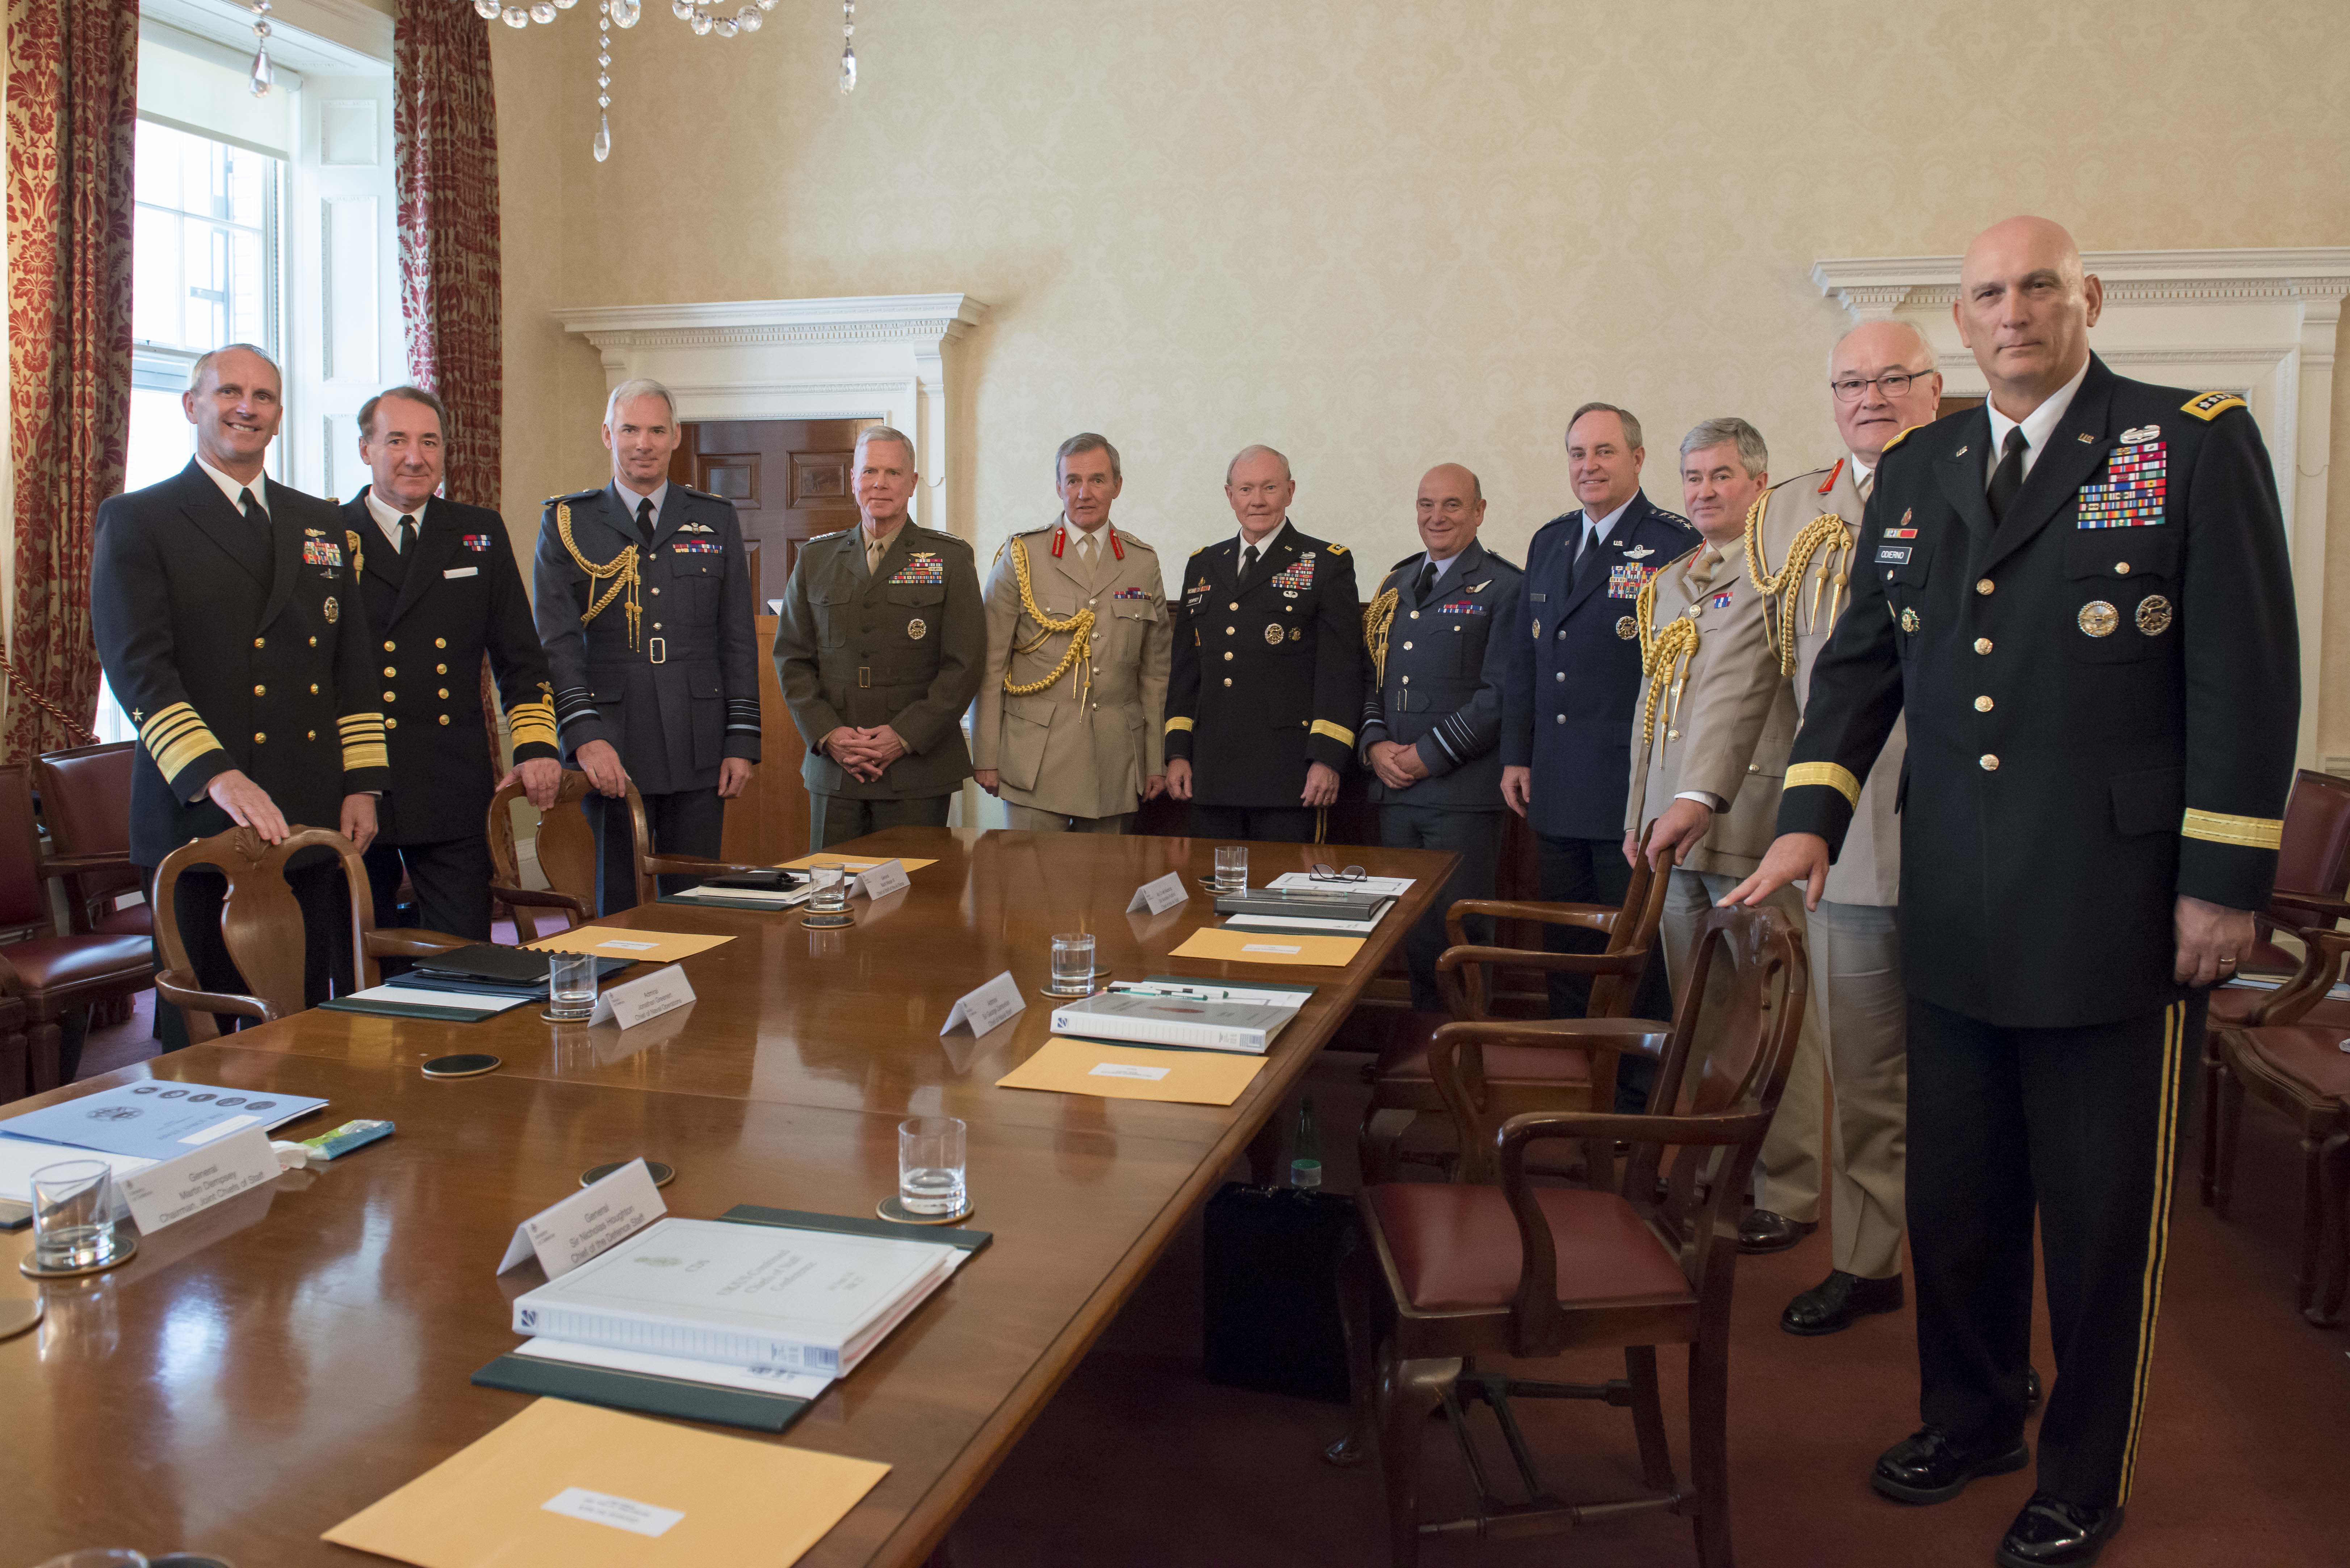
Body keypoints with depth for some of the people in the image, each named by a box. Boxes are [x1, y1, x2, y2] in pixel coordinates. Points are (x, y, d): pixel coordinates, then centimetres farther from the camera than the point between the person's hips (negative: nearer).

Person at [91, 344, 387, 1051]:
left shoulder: (320, 523, 18)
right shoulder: (136, 521, 3)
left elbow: (353, 662, 16)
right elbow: (137, 668, -9)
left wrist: (362, 784, 6)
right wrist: (216, 776, -22)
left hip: (312, 824, 4)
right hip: (197, 820, -4)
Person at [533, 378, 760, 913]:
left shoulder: (716, 519, 11)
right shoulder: (566, 522, 5)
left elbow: (738, 638, 9)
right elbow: (556, 642, -2)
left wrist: (742, 742, 2)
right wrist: (584, 737, -14)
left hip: (698, 749, 1)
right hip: (610, 751, -1)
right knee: (618, 907, 6)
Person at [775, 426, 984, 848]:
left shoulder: (950, 558, 3)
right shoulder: (815, 559, 12)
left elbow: (965, 665, -3)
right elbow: (792, 659, 9)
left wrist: (905, 736, -11)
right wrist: (827, 734, -5)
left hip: (919, 770, -2)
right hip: (833, 767, 3)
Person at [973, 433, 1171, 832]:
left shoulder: (1144, 563, 10)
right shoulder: (1021, 557, 2)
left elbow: (1155, 671, 12)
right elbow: (991, 665, 1)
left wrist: (1157, 762, 9)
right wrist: (986, 757, -4)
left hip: (1117, 766, 2)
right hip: (1036, 761, -2)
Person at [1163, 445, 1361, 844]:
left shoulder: (1328, 564, 2)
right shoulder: (1203, 566, 16)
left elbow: (1341, 669, -5)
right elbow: (1186, 665, 17)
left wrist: (1328, 759, -13)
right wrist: (1178, 752, 9)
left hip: (1290, 776, -4)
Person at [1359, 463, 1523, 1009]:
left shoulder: (1505, 587, -5)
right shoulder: (1396, 584, 16)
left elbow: (1499, 693, -12)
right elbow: (1371, 674, 17)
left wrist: (1429, 754, -14)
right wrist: (1374, 743, -1)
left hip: (1464, 790, -6)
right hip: (1394, 785, 6)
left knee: (1460, 925, -1)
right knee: (1410, 924, 12)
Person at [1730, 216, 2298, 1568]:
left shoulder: (2198, 443, -3)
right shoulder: (1917, 470, 11)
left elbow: (2248, 673, -7)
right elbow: (1863, 656, 12)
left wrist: (2225, 882, -10)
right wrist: (1812, 814, 0)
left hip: (2117, 908, -4)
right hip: (1955, 909, 5)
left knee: (2103, 1212, 8)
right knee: (1954, 1190, 16)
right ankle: (1971, 1415, 38)